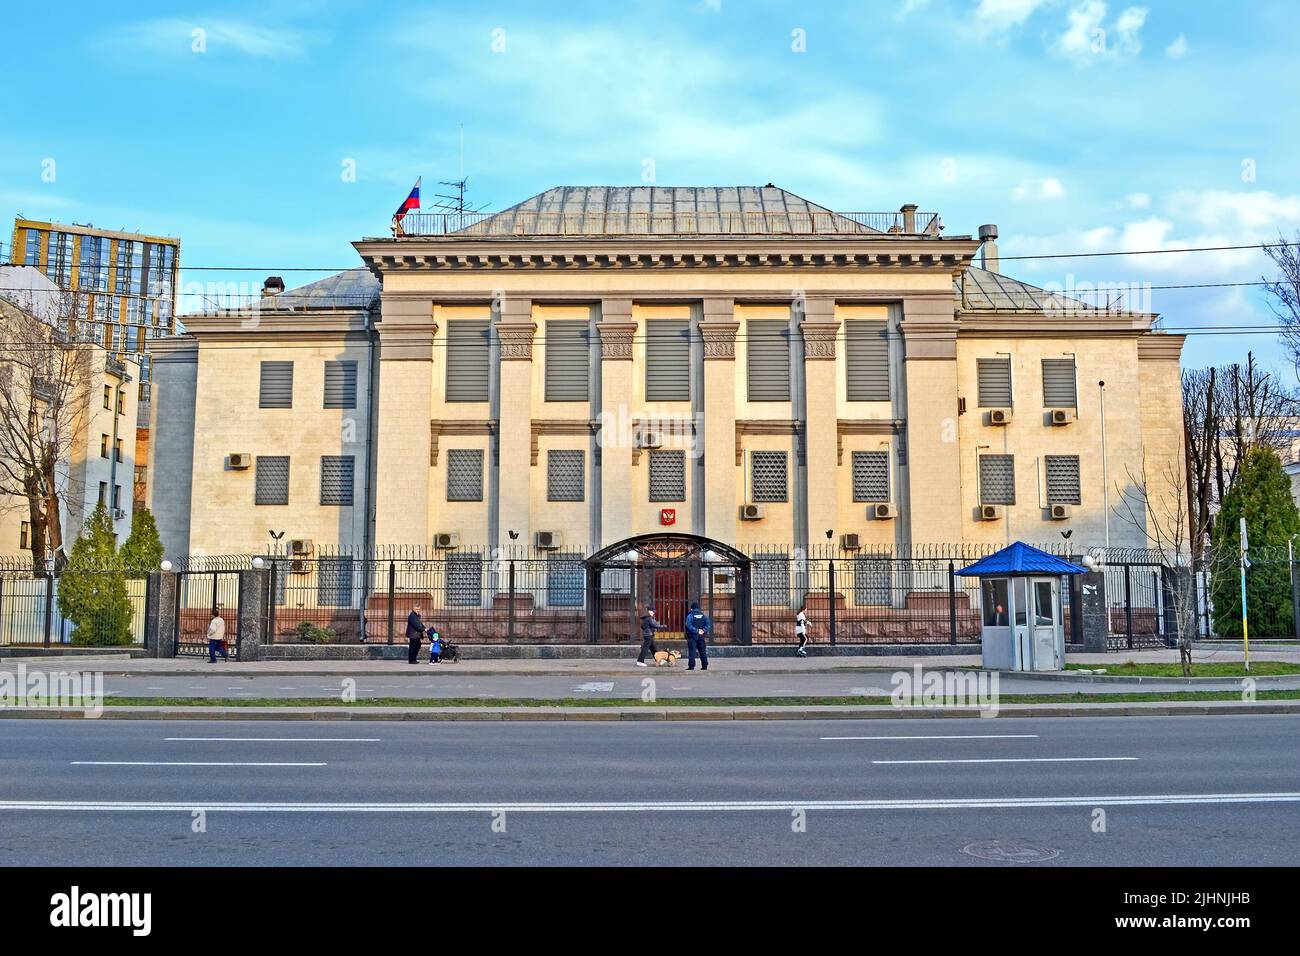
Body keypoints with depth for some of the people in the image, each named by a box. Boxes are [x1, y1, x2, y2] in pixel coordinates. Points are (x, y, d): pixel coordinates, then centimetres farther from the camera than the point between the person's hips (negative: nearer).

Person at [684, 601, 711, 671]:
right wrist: (704, 630, -6)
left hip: (692, 636, -4)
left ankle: (691, 666, -11)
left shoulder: (690, 615, -7)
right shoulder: (703, 615, 8)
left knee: (692, 651, -4)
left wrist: (696, 631, -16)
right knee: (702, 651, 11)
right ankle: (704, 665, 12)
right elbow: (708, 624, 0)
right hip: (701, 636, 4)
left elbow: (689, 626, -18)